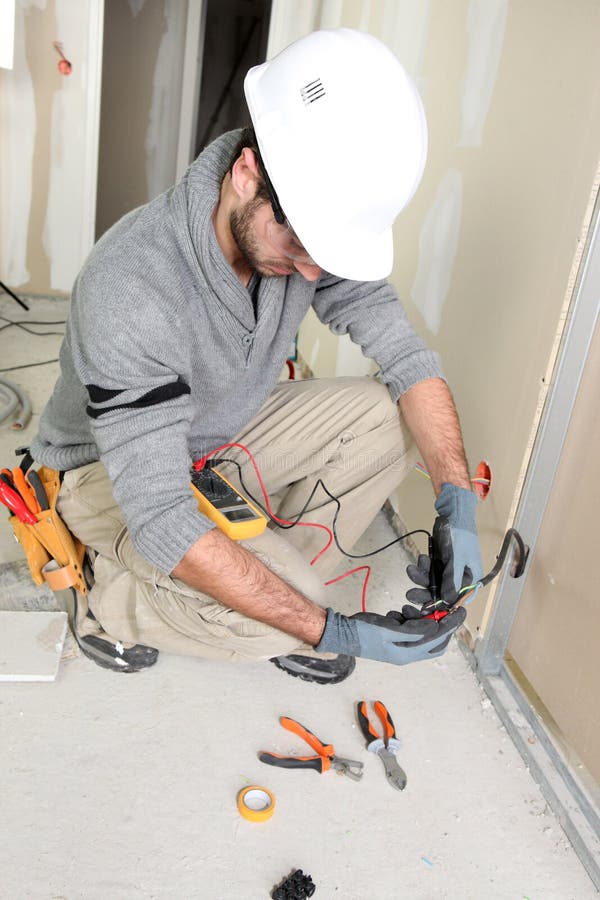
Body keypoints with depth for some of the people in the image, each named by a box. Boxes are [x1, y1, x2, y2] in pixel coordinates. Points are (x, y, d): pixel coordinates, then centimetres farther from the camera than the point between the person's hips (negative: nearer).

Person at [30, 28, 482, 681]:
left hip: (223, 438, 7)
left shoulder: (307, 227, -18)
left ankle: (285, 615, 2)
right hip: (107, 469, -6)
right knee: (287, 606, -29)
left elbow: (405, 355, -12)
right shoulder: (130, 291, -37)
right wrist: (333, 632, -36)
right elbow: (161, 521, -37)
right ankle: (113, 606, 3)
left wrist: (457, 504, -24)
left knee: (388, 414, -12)